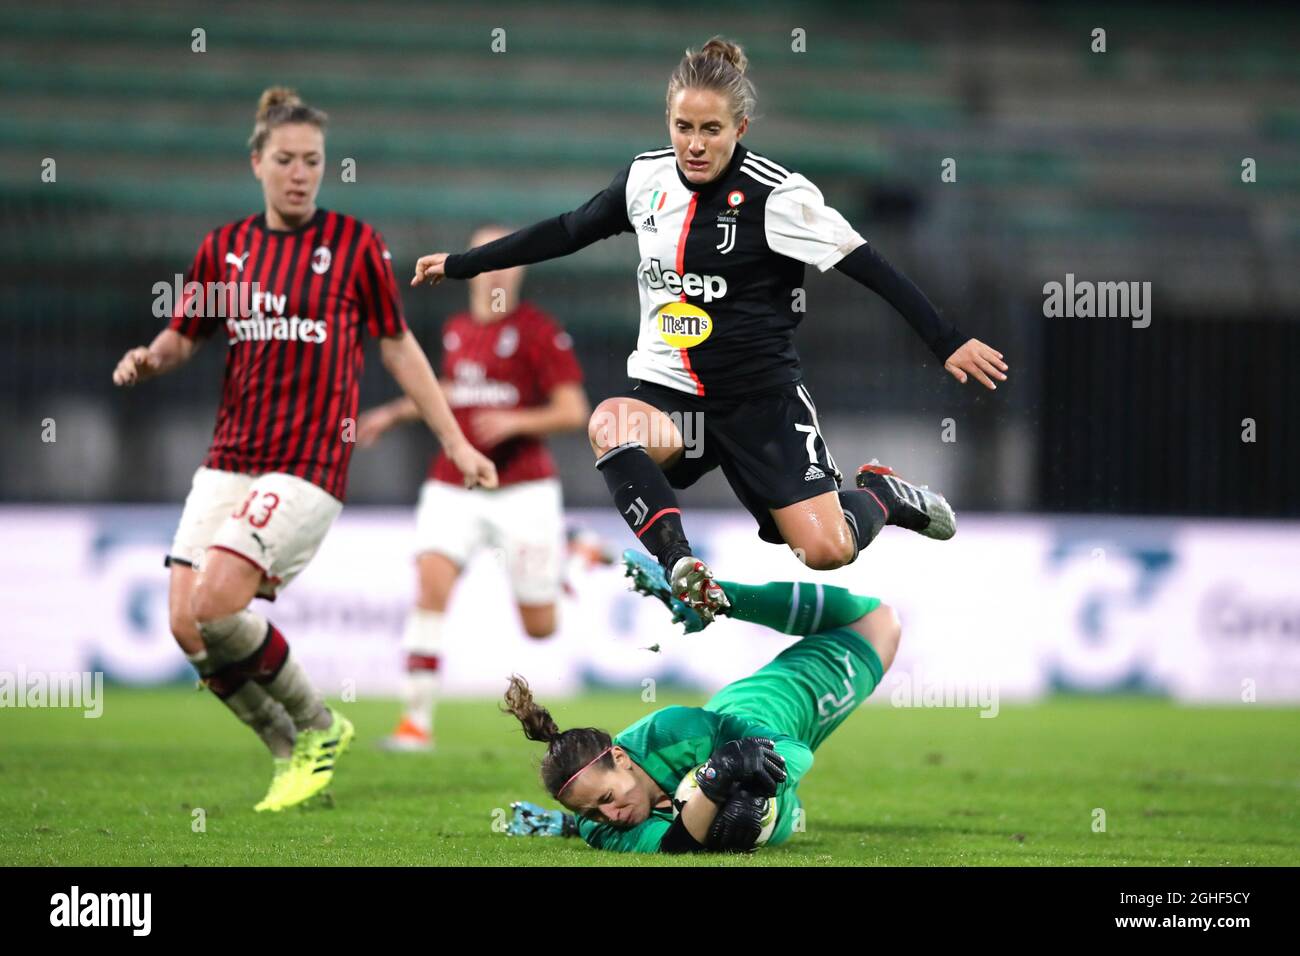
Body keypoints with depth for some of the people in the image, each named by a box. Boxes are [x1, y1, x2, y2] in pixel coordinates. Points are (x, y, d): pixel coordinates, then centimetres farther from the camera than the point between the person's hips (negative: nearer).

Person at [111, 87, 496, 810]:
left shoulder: (355, 243, 0)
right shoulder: (225, 248, 9)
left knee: (215, 607, -20)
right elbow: (183, 339, 17)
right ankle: (295, 753, 13)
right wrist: (148, 359, -7)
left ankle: (319, 729, 2)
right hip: (231, 459, 5)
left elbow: (399, 347, 7)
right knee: (187, 627, -6)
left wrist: (456, 442, 5)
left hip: (311, 463, -5)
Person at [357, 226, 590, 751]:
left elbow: (574, 410, -8)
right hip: (454, 486, 4)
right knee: (431, 585, -19)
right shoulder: (456, 329, 10)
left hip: (522, 486, -4)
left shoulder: (538, 330, -6)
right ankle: (417, 718, -18)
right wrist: (395, 413, 21)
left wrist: (516, 421, -22)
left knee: (540, 627, 2)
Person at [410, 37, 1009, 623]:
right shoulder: (647, 178, 1)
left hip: (760, 395, -3)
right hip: (669, 393, 3)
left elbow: (871, 270, -12)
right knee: (609, 424, -32)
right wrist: (460, 265, 18)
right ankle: (683, 568, -31)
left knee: (826, 552, -12)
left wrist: (948, 343, -15)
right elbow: (566, 233, 15)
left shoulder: (777, 195, -14)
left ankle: (880, 494, 22)